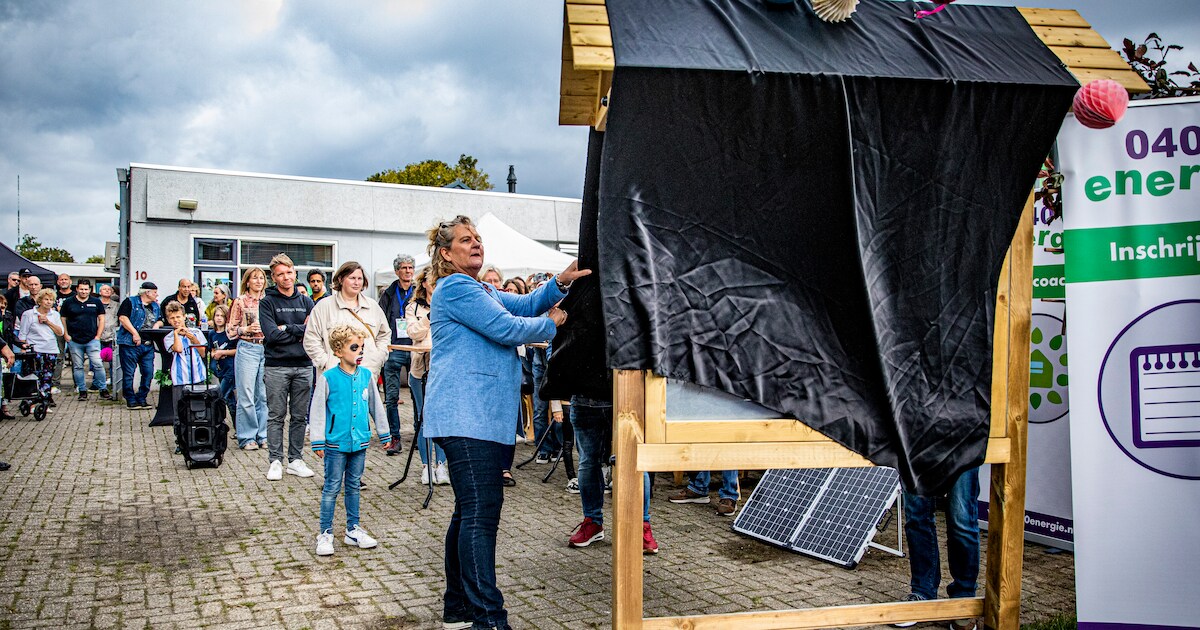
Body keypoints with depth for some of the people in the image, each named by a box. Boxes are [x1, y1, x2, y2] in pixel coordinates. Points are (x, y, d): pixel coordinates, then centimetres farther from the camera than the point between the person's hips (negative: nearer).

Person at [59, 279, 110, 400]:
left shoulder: (96, 302, 5)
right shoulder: (68, 302, 5)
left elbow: (101, 319, 8)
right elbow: (62, 320, 9)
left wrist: (98, 336, 0)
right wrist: (66, 335, 0)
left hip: (92, 340, -1)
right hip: (74, 341, 1)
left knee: (98, 365, -8)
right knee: (78, 367, 6)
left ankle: (103, 390, -2)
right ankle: (82, 391, 15)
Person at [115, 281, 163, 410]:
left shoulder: (155, 306, 19)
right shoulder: (130, 302, -1)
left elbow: (160, 321, 28)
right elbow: (122, 317, -12)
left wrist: (157, 324, 3)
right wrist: (135, 333, -17)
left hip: (148, 345, 6)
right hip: (130, 344, -6)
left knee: (148, 373, 2)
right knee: (129, 373, -2)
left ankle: (141, 399, 13)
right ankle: (131, 401, 6)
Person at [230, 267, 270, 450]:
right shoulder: (240, 302, 2)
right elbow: (231, 330, 2)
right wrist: (247, 329, -13)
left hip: (267, 349, 4)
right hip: (247, 349, -4)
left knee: (264, 395, 6)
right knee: (246, 396, -3)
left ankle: (263, 436, 15)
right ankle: (246, 438, 6)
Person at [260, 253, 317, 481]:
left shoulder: (306, 301, 10)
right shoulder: (268, 303, 0)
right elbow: (272, 335, -13)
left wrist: (286, 329, -11)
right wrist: (300, 330, -9)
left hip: (303, 366, 3)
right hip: (277, 367, -3)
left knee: (300, 417, 8)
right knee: (276, 416, 2)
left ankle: (296, 460, 16)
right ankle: (275, 461, 10)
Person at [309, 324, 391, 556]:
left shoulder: (367, 376, 2)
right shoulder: (328, 378, -10)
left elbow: (376, 407, 14)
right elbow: (317, 411, -6)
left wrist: (384, 433, 18)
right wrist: (318, 441, -8)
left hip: (360, 442, 4)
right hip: (336, 443, -4)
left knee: (353, 486, 14)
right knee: (332, 488, 2)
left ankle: (353, 530, 25)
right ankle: (325, 533, 12)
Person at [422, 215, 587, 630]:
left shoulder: (481, 290, 26)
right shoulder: (455, 287, -6)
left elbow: (524, 305, 15)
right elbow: (506, 328, -13)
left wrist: (560, 283, -2)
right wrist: (553, 323, 2)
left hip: (482, 417, 11)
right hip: (466, 416, -11)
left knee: (470, 511, 13)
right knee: (481, 512, -15)